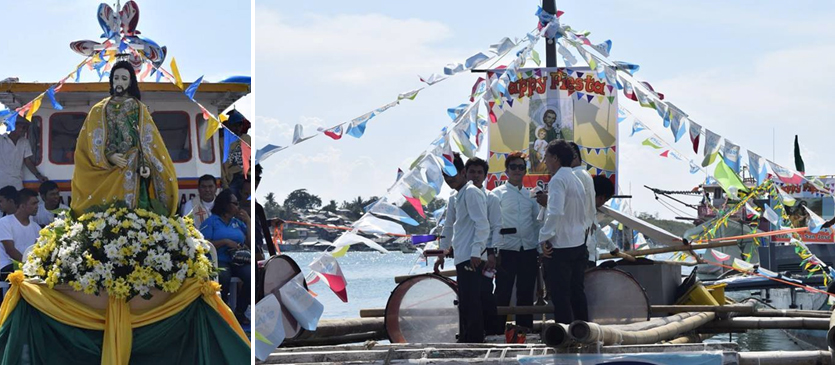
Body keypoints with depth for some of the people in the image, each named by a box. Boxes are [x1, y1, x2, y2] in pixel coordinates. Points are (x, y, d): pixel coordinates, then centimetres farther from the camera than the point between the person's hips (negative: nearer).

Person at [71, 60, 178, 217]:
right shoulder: (99, 110, 13)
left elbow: (149, 142, 4)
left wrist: (146, 164, -13)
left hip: (134, 172, 0)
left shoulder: (139, 109, 13)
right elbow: (93, 143, 7)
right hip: (107, 173, 0)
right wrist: (108, 156, -10)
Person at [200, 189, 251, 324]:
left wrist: (248, 222, 9)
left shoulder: (238, 222, 20)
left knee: (251, 276, -30)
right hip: (218, 261, -4)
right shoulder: (211, 221, 6)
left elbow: (250, 243, 11)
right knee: (223, 277, -40)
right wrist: (225, 242, -15)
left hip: (238, 261, 4)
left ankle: (239, 312, -14)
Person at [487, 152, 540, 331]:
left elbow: (537, 223, 15)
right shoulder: (497, 194, 0)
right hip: (507, 250, -4)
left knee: (526, 294, 8)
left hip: (528, 250, 4)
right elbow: (492, 225, -4)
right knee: (503, 294, -2)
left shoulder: (531, 195, 13)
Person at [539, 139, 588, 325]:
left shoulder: (558, 180, -14)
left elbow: (556, 212, -27)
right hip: (579, 245, 9)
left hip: (559, 247, -9)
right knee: (577, 294, 14)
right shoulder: (576, 180, 13)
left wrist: (544, 237, -19)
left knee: (560, 297, -4)